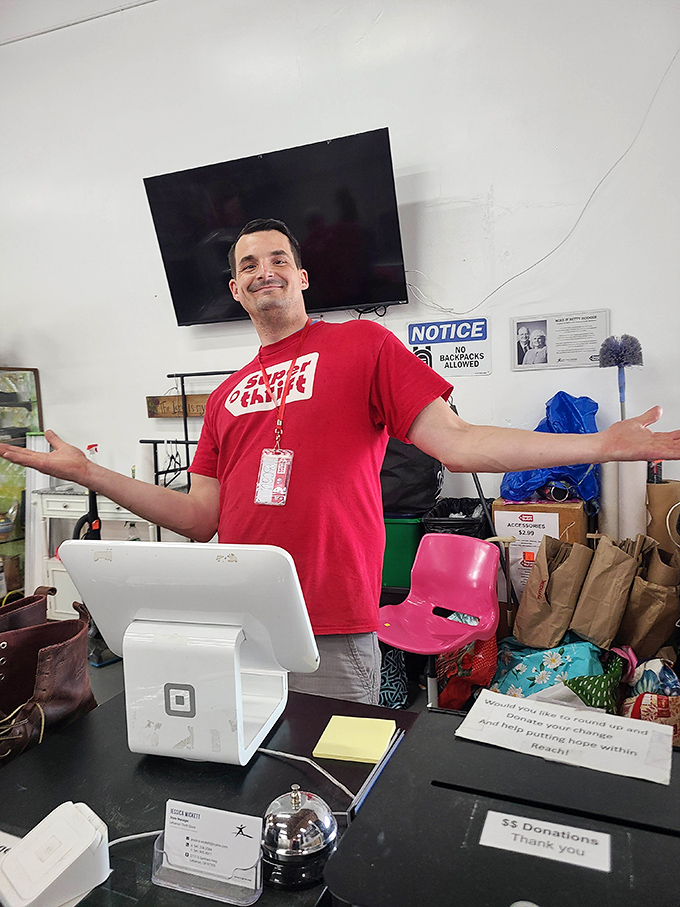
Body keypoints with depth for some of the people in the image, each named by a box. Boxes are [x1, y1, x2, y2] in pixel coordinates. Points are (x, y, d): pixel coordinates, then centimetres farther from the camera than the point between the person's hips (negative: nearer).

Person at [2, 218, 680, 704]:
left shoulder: (364, 345, 0)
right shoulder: (227, 394, 13)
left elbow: (457, 444, -8)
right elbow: (202, 519, 10)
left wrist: (603, 444, -15)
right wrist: (88, 473, 9)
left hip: (333, 637, -5)